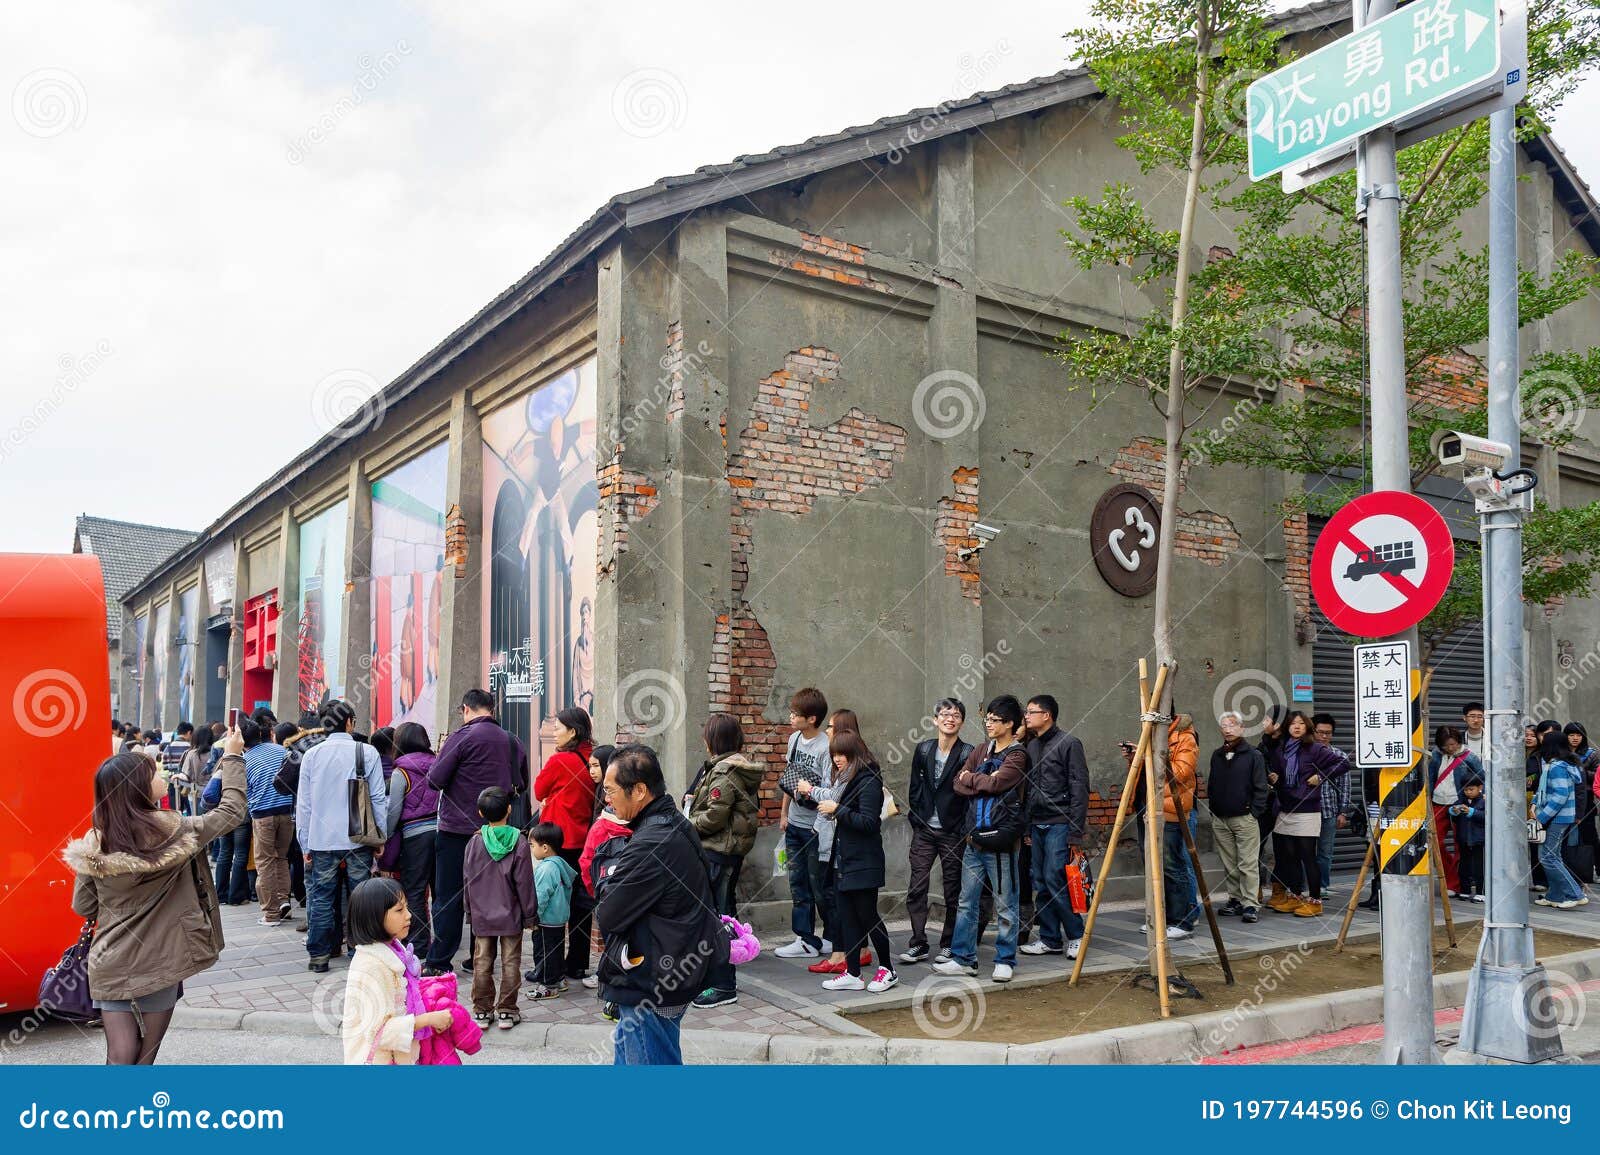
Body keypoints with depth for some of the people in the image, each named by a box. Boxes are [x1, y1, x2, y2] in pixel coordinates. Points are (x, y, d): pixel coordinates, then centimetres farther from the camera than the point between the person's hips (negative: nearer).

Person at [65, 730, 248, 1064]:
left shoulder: (94, 843, -6)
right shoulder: (174, 832, -15)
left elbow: (83, 907, 3)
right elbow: (231, 812, -1)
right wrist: (232, 757, 8)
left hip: (110, 965, 3)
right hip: (158, 964, -2)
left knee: (119, 1060, 8)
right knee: (144, 1062, 13)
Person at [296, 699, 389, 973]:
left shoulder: (311, 755, 2)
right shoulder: (367, 753, -4)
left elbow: (303, 803, 5)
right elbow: (378, 799, -2)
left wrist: (305, 845, 12)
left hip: (322, 840, 2)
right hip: (357, 840, -1)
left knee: (321, 898, 8)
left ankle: (319, 956, 12)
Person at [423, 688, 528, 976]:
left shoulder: (463, 737, -12)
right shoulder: (512, 741, 6)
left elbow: (435, 779, -13)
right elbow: (522, 784, 15)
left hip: (457, 829, -5)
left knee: (448, 898, 2)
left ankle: (438, 962, 6)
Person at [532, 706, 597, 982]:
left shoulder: (559, 761, -15)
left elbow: (539, 792, 0)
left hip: (559, 838, -7)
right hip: (583, 840, 7)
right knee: (580, 901, 12)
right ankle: (578, 965, 19)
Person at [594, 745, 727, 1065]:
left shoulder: (653, 844, -27)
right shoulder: (672, 825, 6)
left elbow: (608, 916, -20)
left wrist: (607, 863, -5)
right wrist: (615, 856, -6)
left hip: (650, 989, -10)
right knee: (628, 1056, 22)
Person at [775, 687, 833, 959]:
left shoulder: (825, 747, -19)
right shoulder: (794, 739, 6)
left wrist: (809, 793, -31)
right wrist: (784, 813, 17)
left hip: (816, 827, -7)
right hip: (794, 824, 8)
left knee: (820, 887, 4)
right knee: (798, 885, 11)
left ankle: (832, 939, 20)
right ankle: (806, 940, 19)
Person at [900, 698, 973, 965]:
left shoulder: (968, 754, -6)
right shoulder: (923, 749, 6)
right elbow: (915, 786, 12)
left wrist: (963, 828, -9)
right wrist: (915, 817, 6)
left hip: (953, 832, -3)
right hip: (924, 830, 3)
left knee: (953, 892, 6)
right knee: (916, 888, 0)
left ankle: (948, 944, 18)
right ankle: (918, 944, 8)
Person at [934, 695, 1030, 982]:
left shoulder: (1017, 754, -4)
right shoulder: (981, 751, 15)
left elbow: (996, 783, -18)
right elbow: (959, 783, 6)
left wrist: (971, 778, -2)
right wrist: (985, 782, -10)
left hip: (1000, 840, -6)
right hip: (973, 837, 6)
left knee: (1005, 906, 4)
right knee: (966, 902, 10)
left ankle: (1005, 960, 14)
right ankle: (964, 959, 17)